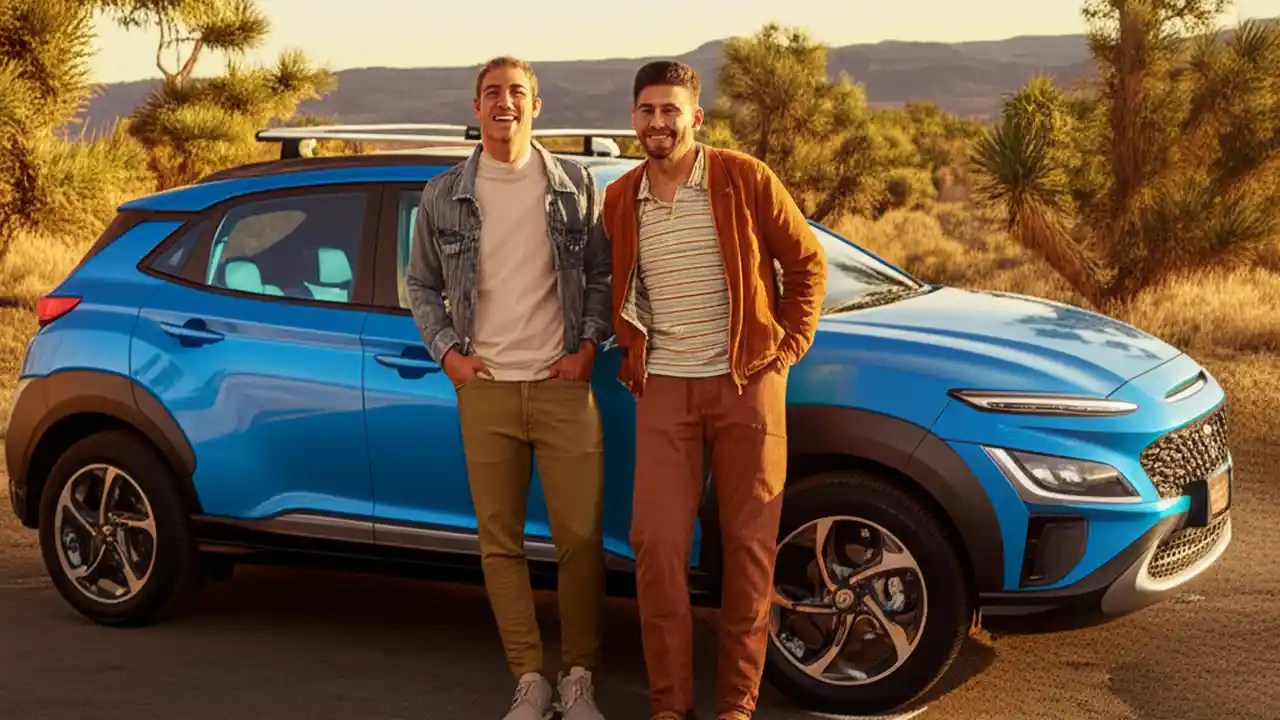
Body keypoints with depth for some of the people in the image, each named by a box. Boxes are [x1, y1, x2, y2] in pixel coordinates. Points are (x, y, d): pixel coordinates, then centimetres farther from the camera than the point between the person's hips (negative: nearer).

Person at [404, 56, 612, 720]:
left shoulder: (575, 185, 5)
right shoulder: (443, 197, 7)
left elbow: (602, 274, 10)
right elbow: (421, 286, 15)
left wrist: (589, 344, -2)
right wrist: (447, 352, 2)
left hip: (563, 385, -1)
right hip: (484, 390, 1)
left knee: (580, 538, -2)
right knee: (499, 542, 4)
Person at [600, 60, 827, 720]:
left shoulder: (745, 180, -5)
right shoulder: (619, 200, 6)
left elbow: (806, 261, 3)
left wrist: (790, 345, -3)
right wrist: (630, 356, 9)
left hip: (746, 382, -2)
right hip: (663, 391, 2)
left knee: (749, 546, 3)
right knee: (656, 544, -3)